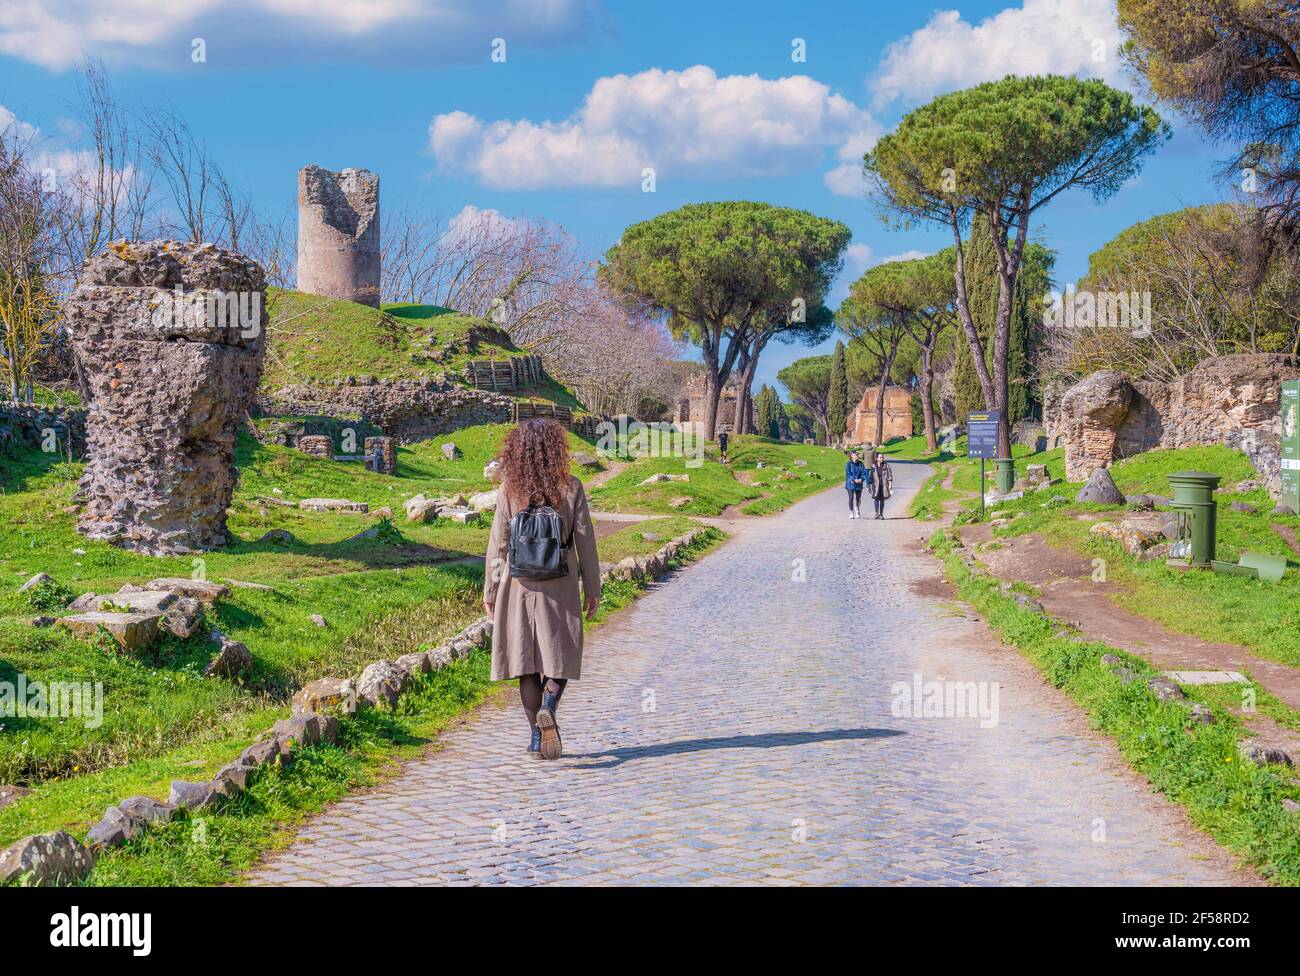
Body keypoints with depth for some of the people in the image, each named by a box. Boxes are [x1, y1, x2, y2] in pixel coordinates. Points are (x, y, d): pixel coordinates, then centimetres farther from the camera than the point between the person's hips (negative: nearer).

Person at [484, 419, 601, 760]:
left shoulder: (509, 490, -5)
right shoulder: (571, 488, -6)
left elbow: (498, 544, -4)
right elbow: (585, 541, -3)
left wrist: (489, 592, 4)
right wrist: (592, 588, 6)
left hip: (519, 587, 1)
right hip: (560, 588, -1)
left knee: (528, 661, 9)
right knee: (560, 656, 9)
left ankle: (537, 738, 9)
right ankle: (548, 708, -19)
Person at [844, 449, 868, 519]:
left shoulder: (861, 464, 5)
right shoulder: (849, 464, -5)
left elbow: (864, 472, 2)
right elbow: (848, 473, -11)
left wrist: (861, 479, -16)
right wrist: (854, 480, -22)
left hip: (859, 484, 3)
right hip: (850, 484, -3)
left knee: (858, 499, 10)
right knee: (851, 498, -5)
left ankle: (857, 512, 27)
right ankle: (851, 513, 1)